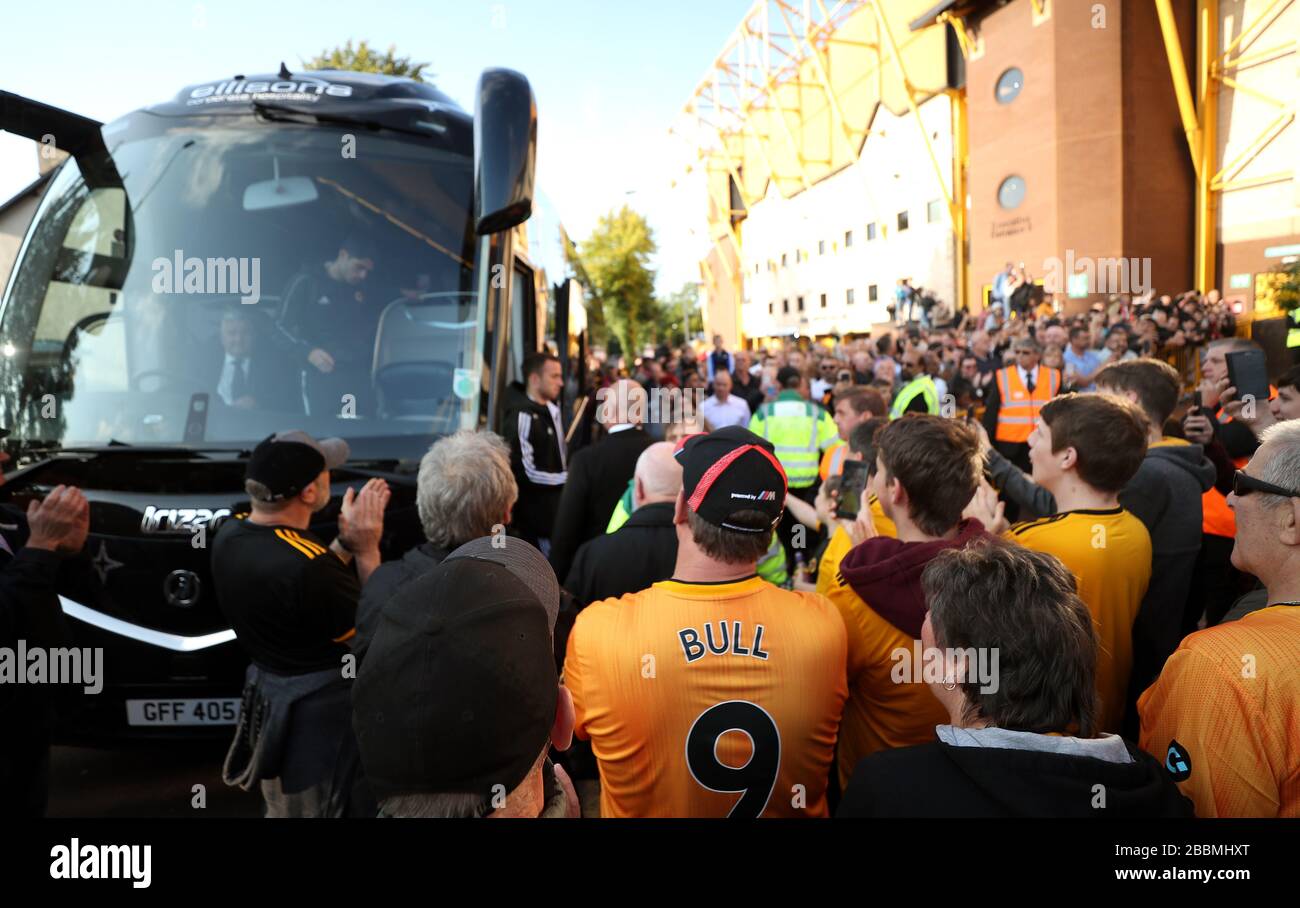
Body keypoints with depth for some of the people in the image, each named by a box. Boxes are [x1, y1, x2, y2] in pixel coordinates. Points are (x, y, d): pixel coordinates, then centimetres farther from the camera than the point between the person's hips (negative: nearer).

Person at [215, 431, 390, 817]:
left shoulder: (231, 533, -6)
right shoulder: (307, 567, -33)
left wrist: (345, 542, -6)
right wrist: (366, 549, -18)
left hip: (267, 692, 8)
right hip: (322, 708, -8)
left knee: (284, 810, 27)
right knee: (328, 808, 13)